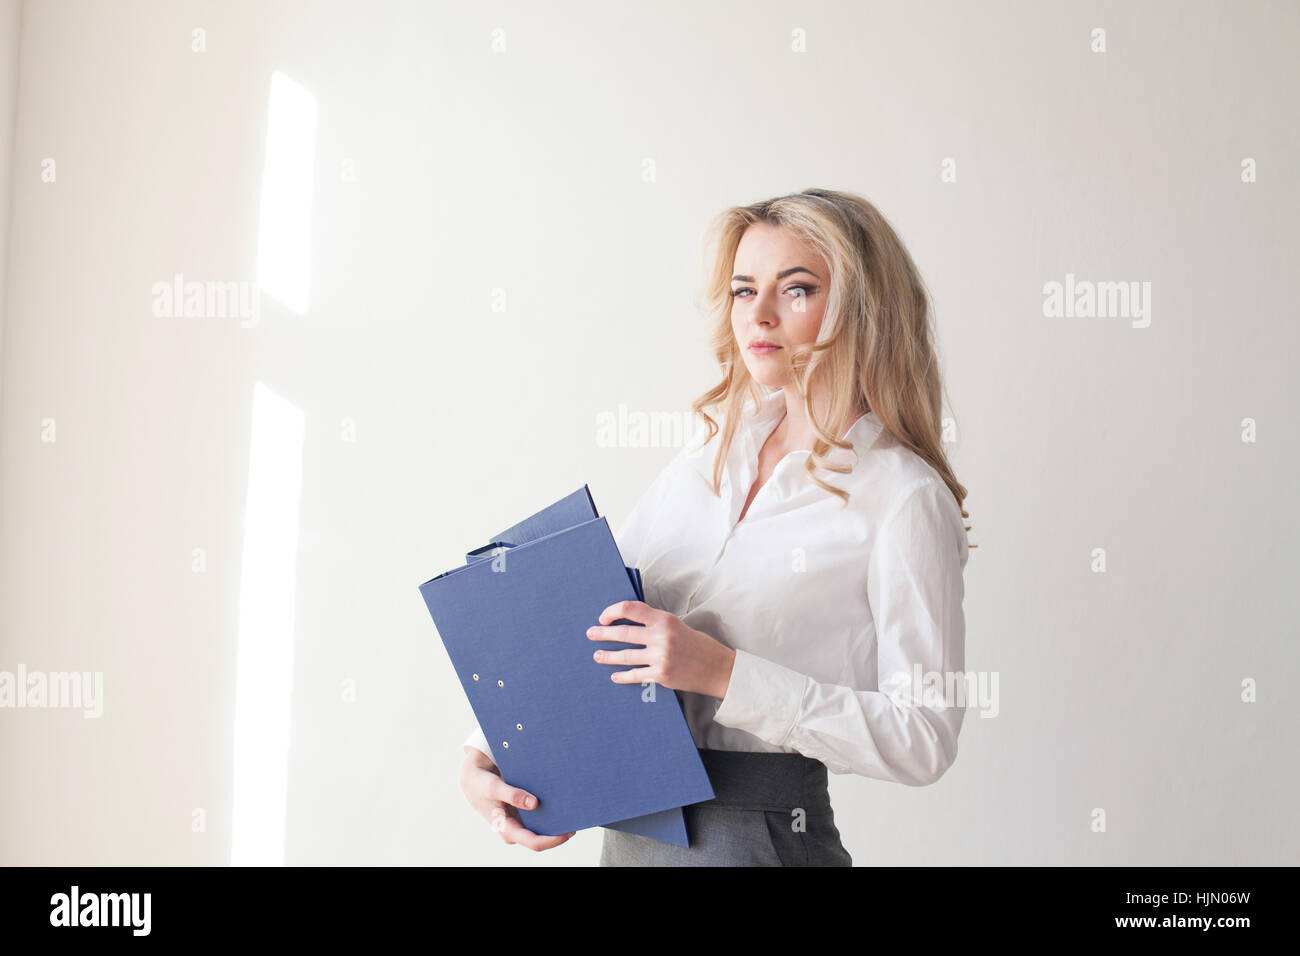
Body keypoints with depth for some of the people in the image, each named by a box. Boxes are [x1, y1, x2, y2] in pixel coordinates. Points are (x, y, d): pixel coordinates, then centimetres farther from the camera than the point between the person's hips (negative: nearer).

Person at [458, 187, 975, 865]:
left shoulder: (903, 499, -13)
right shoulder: (715, 448, 5)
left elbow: (924, 739, -17)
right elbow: (588, 614, 7)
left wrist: (725, 673, -24)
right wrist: (484, 753, -4)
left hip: (758, 837, -6)